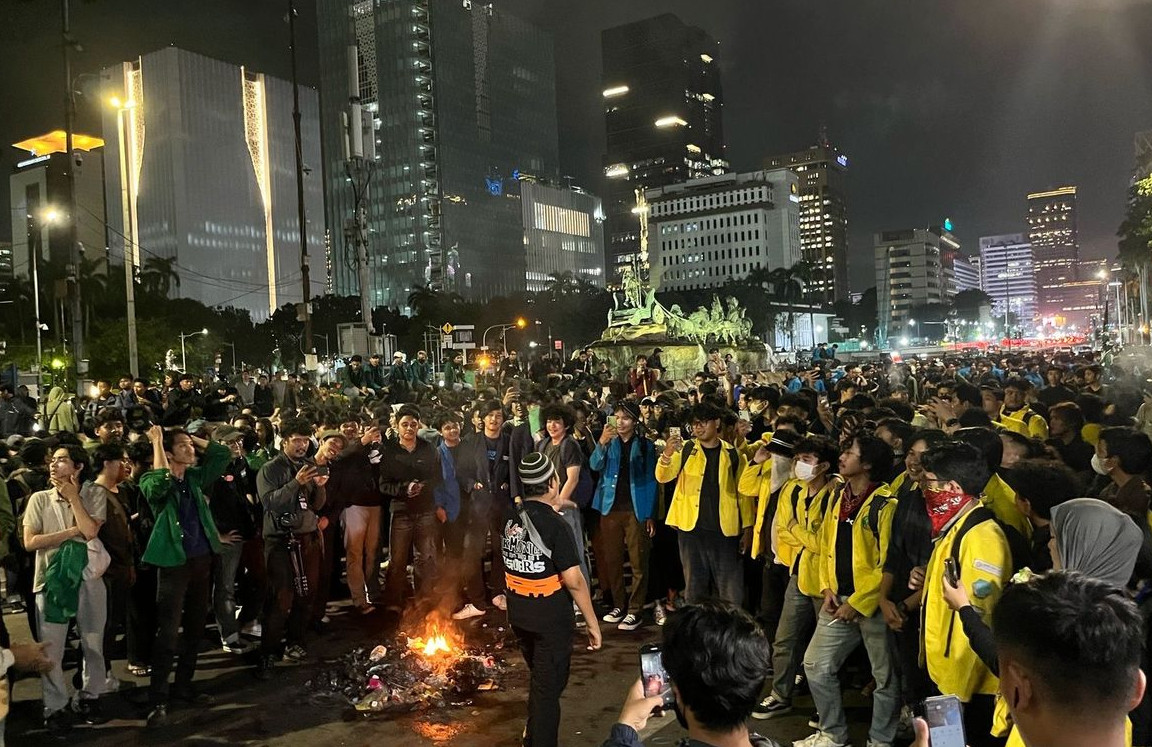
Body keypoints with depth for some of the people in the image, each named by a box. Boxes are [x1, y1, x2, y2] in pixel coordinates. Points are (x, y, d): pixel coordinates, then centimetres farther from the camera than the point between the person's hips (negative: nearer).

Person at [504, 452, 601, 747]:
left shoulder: (509, 515, -4)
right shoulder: (555, 525, -22)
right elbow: (573, 580, -22)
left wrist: (550, 509, 16)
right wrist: (593, 622, -14)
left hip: (518, 612, 7)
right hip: (550, 617, -7)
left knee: (538, 676, 28)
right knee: (548, 685, 9)